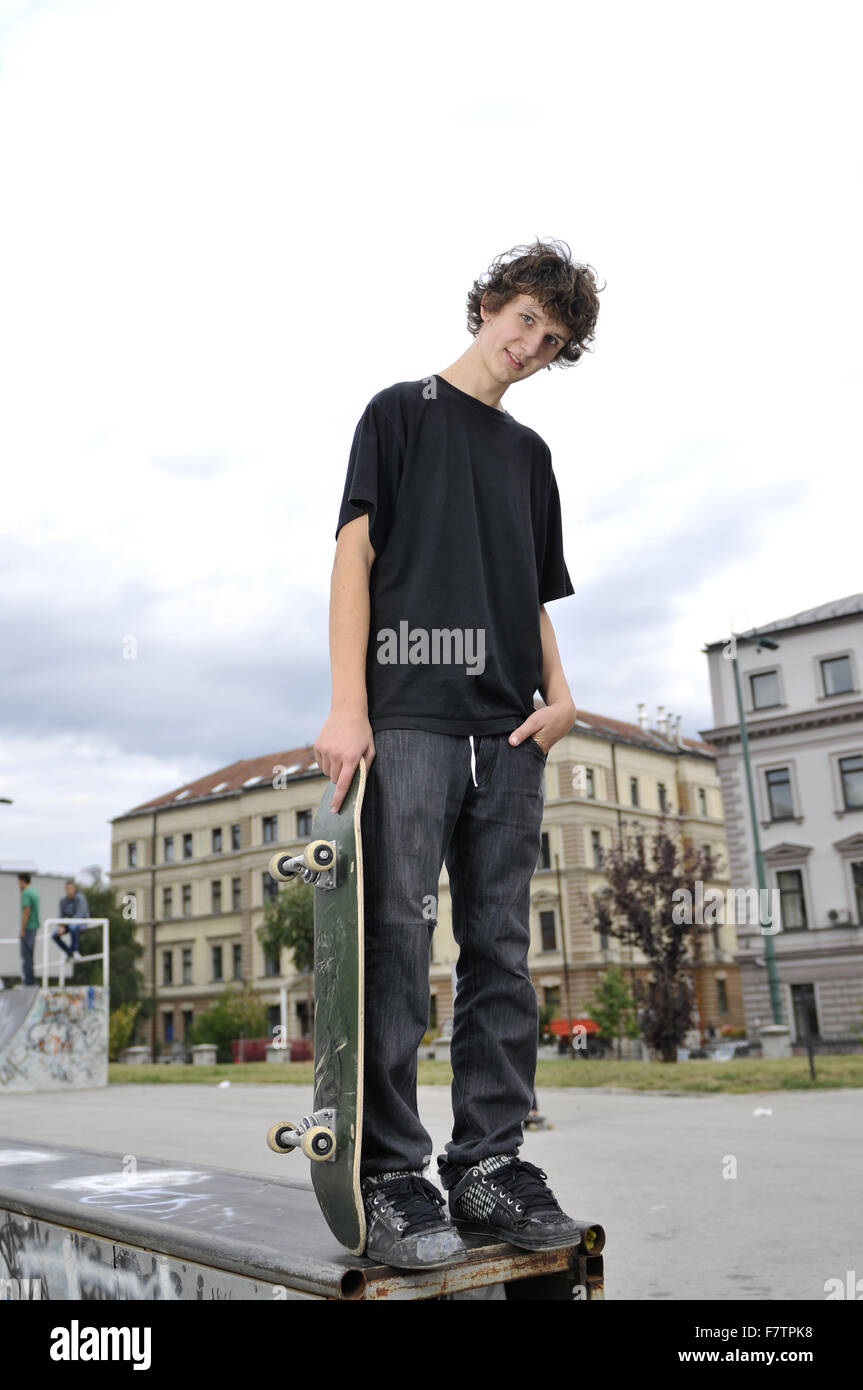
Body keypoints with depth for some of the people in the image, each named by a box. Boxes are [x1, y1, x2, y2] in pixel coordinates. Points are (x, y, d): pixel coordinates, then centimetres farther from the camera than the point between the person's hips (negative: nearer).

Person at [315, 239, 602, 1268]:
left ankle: (487, 1162, 10)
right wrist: (348, 706, -11)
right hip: (409, 713, -5)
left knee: (501, 950, 3)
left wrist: (559, 696, 4)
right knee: (398, 940, -9)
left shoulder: (530, 453, 26)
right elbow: (355, 554, 1)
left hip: (507, 731, 5)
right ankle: (391, 1175, -2)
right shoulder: (404, 411, 12)